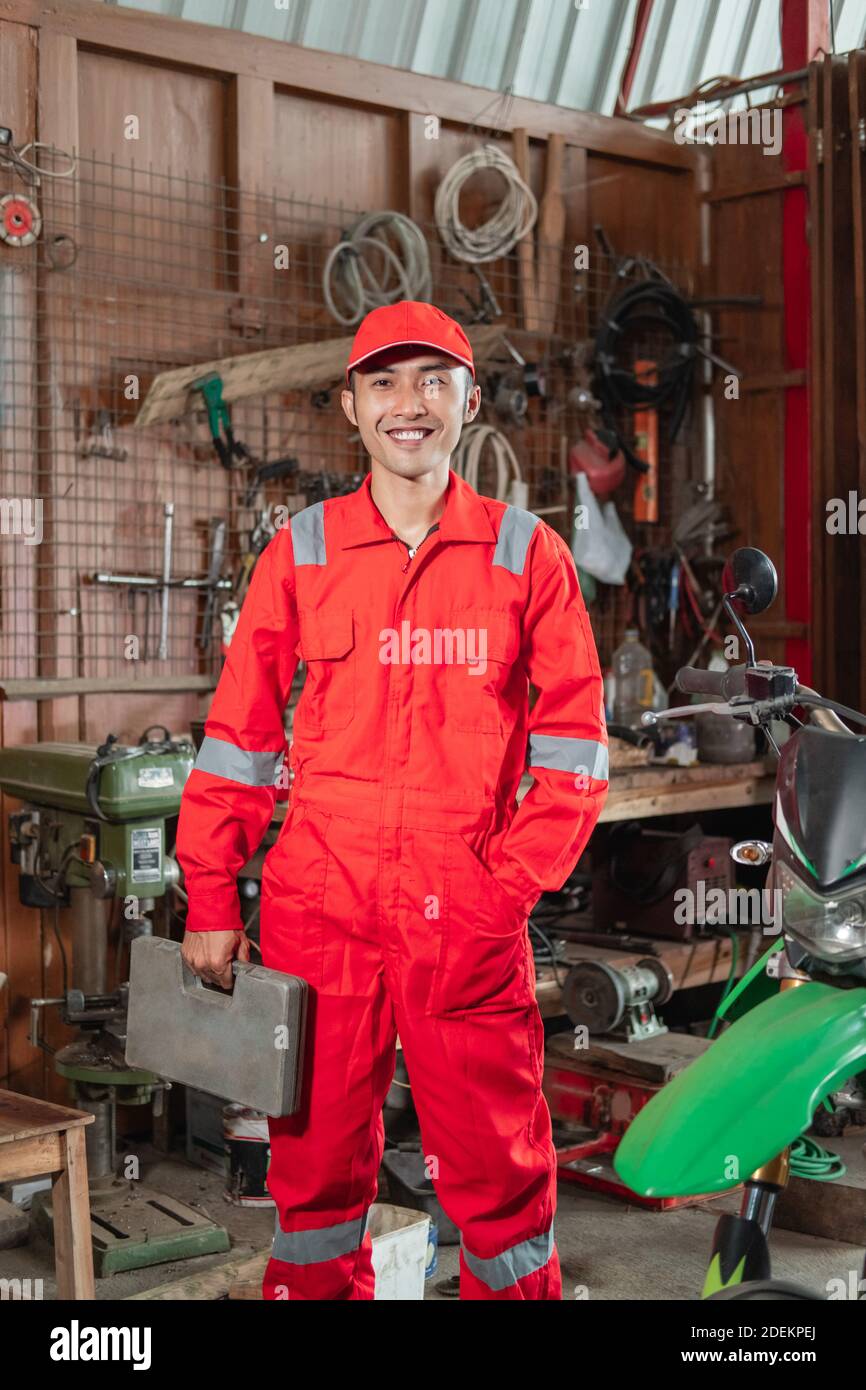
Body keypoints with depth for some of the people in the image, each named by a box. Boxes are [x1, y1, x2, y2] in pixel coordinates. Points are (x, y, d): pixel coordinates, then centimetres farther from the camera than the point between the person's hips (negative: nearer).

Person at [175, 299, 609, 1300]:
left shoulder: (527, 554, 4)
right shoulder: (300, 553, 6)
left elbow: (574, 738, 3)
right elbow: (239, 732, 7)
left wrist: (516, 880, -5)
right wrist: (211, 899, 4)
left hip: (468, 915, -1)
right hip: (318, 905, 1)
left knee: (496, 1160, 5)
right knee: (316, 1151, 11)